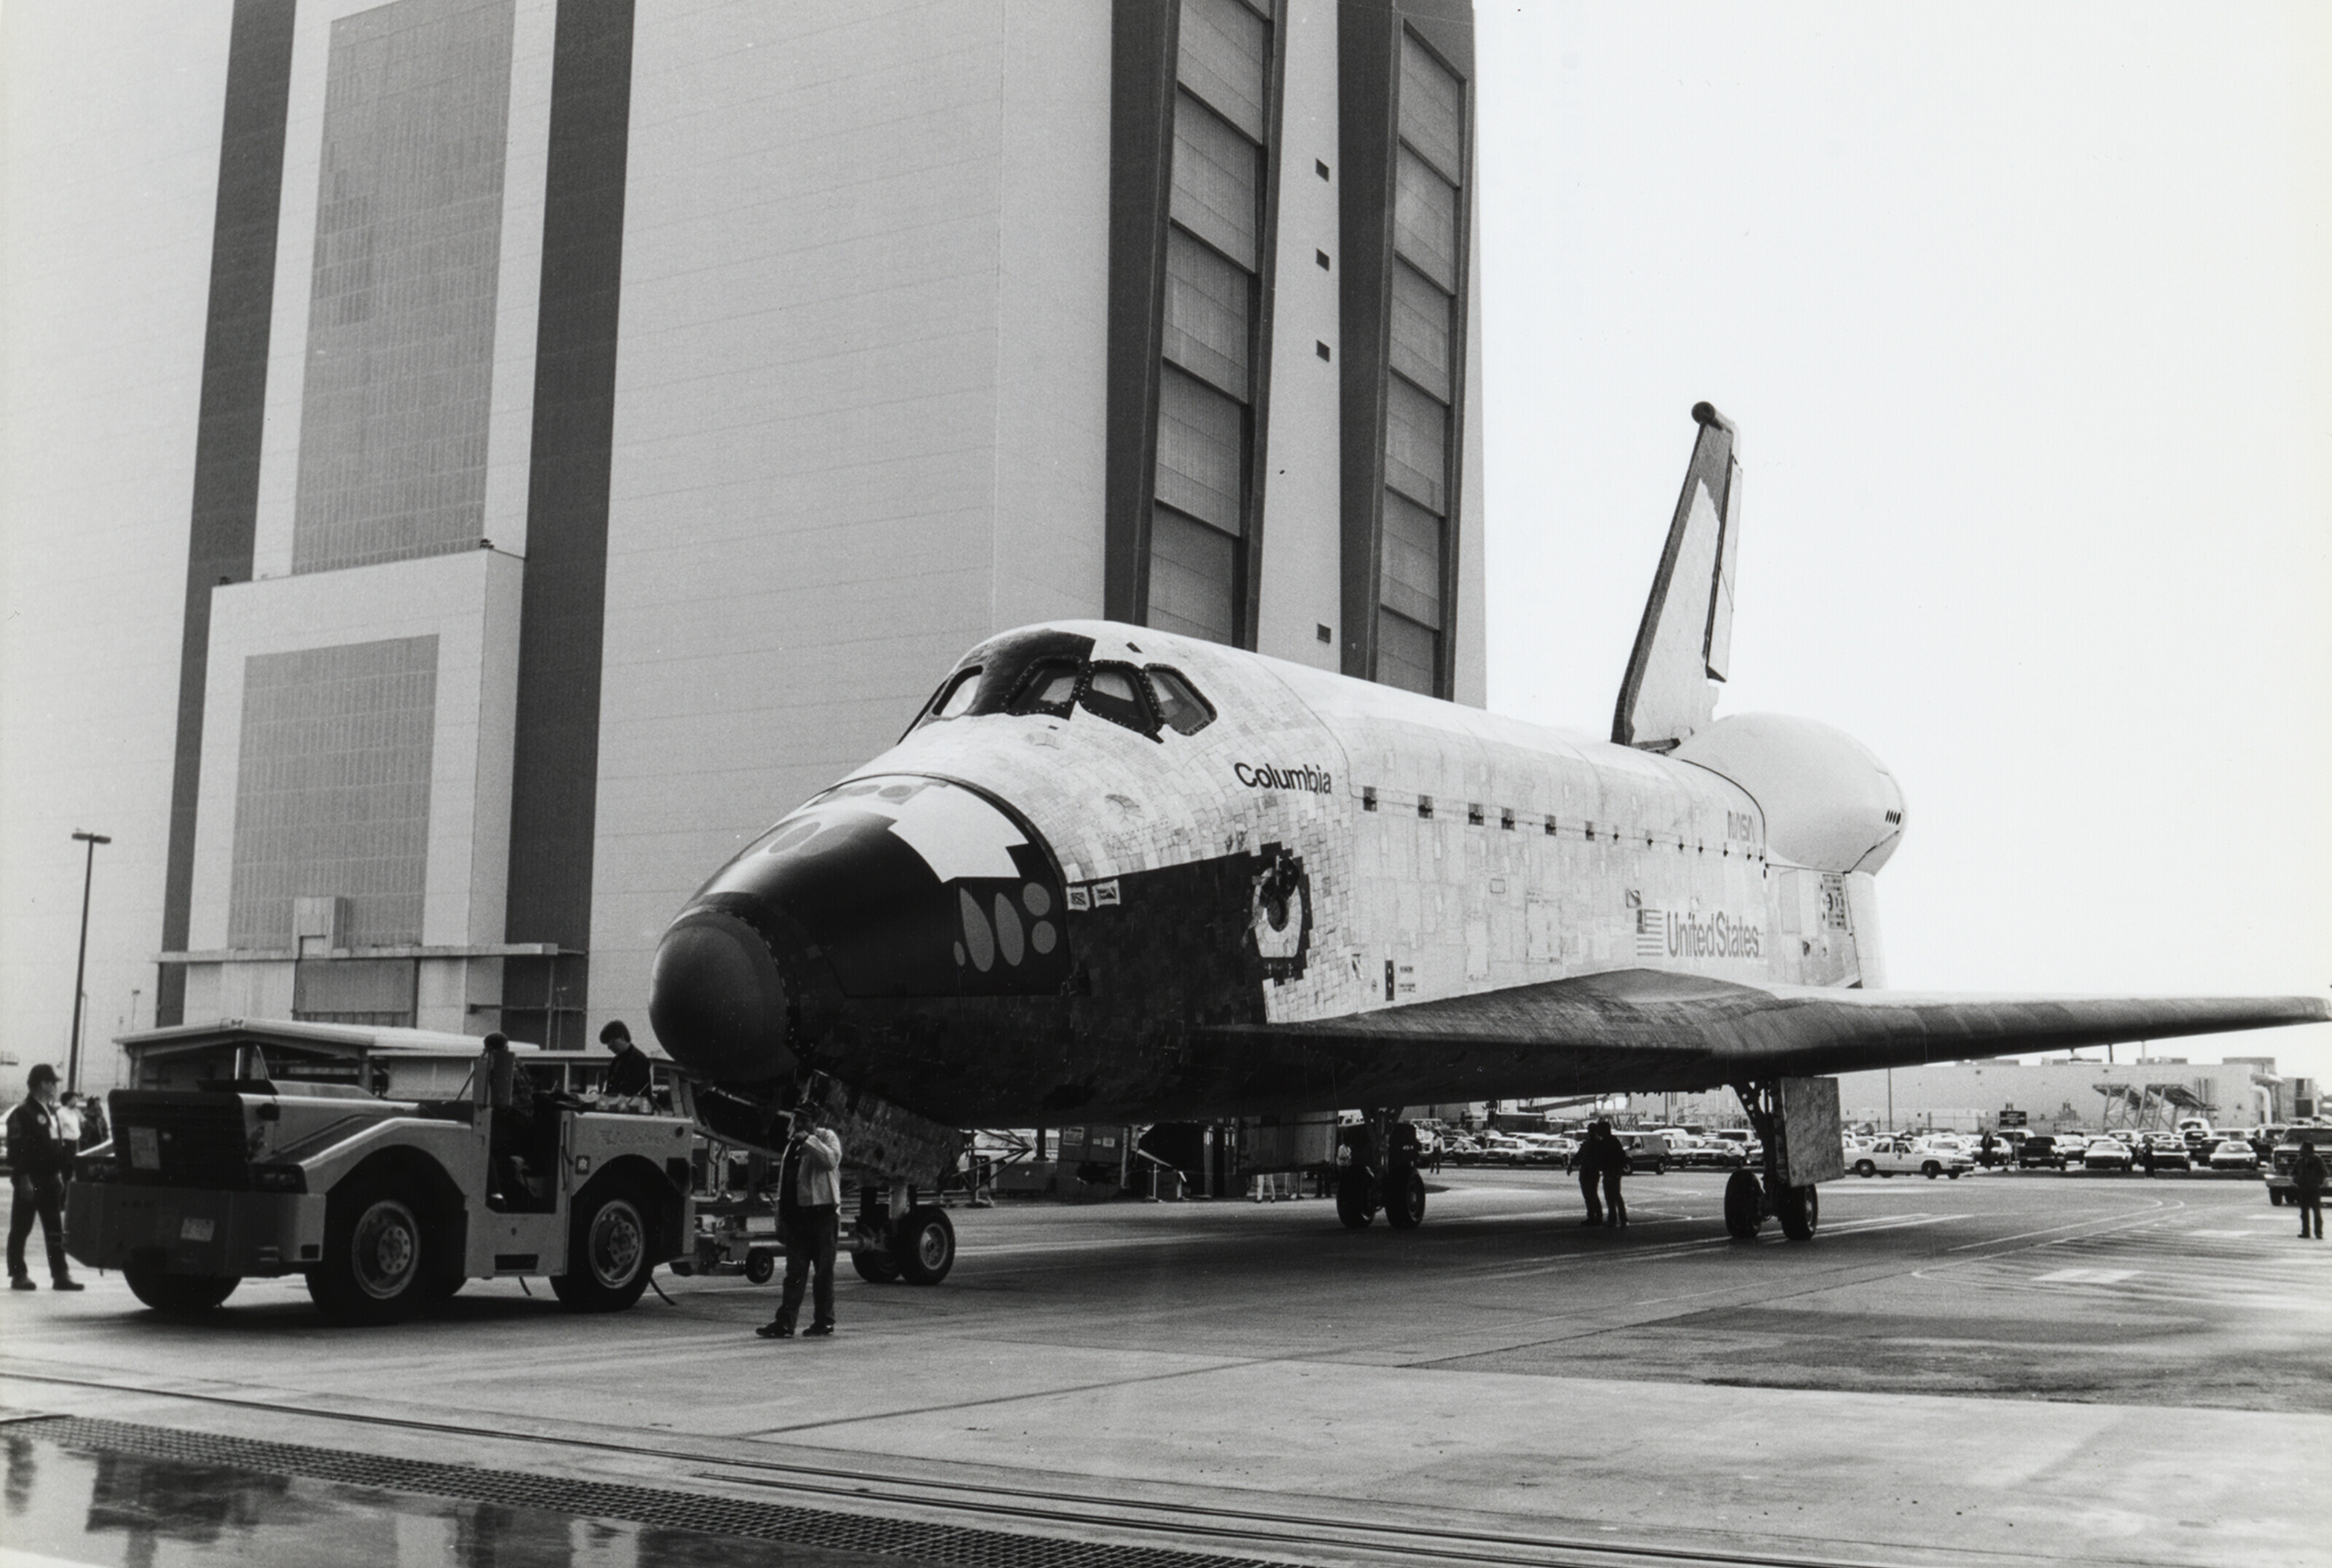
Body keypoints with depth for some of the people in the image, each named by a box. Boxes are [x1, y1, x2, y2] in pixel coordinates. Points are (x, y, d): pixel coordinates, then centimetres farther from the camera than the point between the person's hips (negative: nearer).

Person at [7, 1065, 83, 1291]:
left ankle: (60, 1274, 5)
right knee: (21, 1229, 1)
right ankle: (18, 1274, 6)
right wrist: (24, 1179, -20)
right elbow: (17, 1150, -14)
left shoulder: (50, 1112, 17)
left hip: (50, 1180, 8)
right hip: (30, 1181, -8)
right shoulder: (22, 1114, -9)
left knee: (55, 1230, 5)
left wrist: (60, 1173, 14)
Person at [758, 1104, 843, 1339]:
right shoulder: (792, 1143, 19)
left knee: (823, 1269, 1)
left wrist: (808, 1140, -19)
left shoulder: (826, 1137, 1)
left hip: (820, 1211, -6)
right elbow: (784, 1180, 21)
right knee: (795, 1271, 3)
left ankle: (824, 1321, 8)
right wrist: (782, 1218, 17)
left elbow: (832, 1160, -22)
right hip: (796, 1212, 6)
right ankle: (785, 1323, 0)